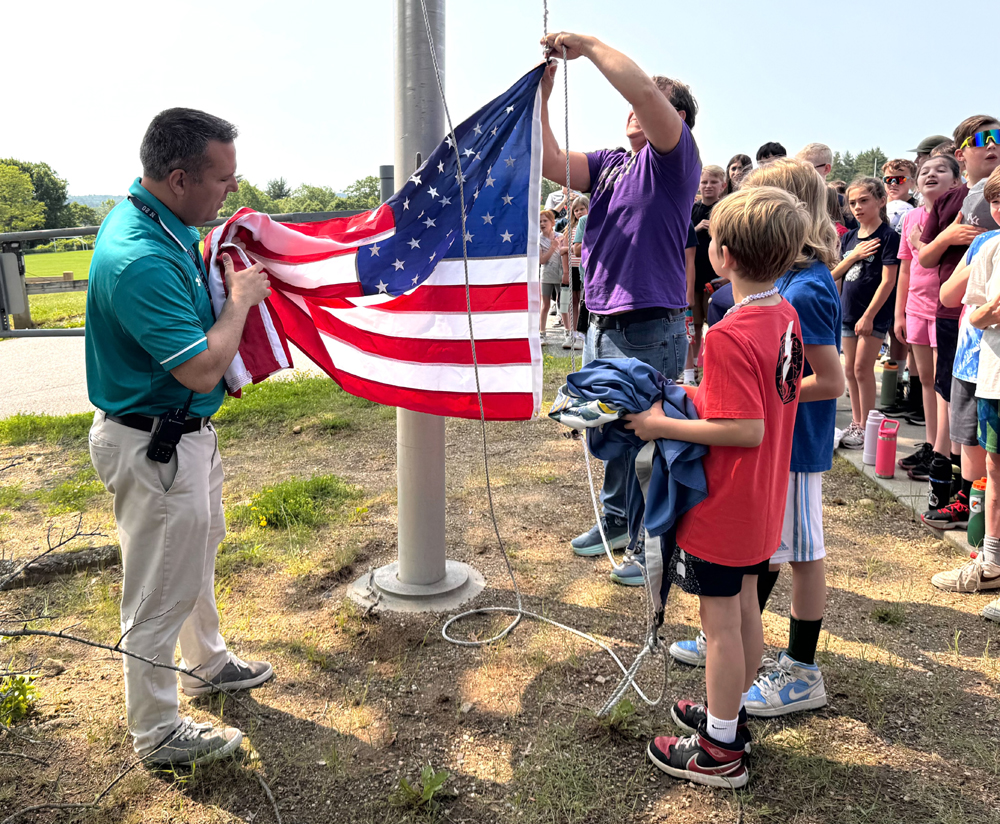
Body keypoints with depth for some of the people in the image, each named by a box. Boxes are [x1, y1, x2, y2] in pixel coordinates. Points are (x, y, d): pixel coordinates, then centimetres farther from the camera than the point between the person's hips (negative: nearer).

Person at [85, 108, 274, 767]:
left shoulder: (168, 224, 1)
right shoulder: (141, 261, -31)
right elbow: (203, 369, -29)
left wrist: (224, 271, 4)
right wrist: (241, 298, -16)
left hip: (188, 428, 11)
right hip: (153, 445, -10)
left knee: (197, 553, 27)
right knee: (160, 592, 6)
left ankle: (207, 663, 50)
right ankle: (157, 733, 26)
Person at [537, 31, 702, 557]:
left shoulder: (674, 159, -6)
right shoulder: (609, 164, 14)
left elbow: (643, 88, -22)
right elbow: (550, 164, 4)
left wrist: (588, 45, -13)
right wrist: (539, 96, -1)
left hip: (649, 331, -8)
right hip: (601, 325, 8)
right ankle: (617, 522, 38)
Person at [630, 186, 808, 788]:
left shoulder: (729, 336, -26)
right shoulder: (786, 316, 1)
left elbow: (746, 429, -29)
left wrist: (663, 425, -22)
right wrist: (699, 395, 9)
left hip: (723, 510, -9)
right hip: (763, 505, 9)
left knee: (720, 620, 5)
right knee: (746, 606, 21)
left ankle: (719, 750, 21)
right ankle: (733, 712, 40)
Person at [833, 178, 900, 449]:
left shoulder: (887, 236, -10)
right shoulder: (849, 237, 10)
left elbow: (888, 280, -14)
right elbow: (834, 274, 8)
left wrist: (869, 315, -17)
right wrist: (853, 255, -9)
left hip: (874, 314, -7)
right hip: (848, 310, 7)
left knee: (862, 368, -5)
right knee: (849, 368, 10)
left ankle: (865, 427, 4)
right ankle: (855, 422, 21)